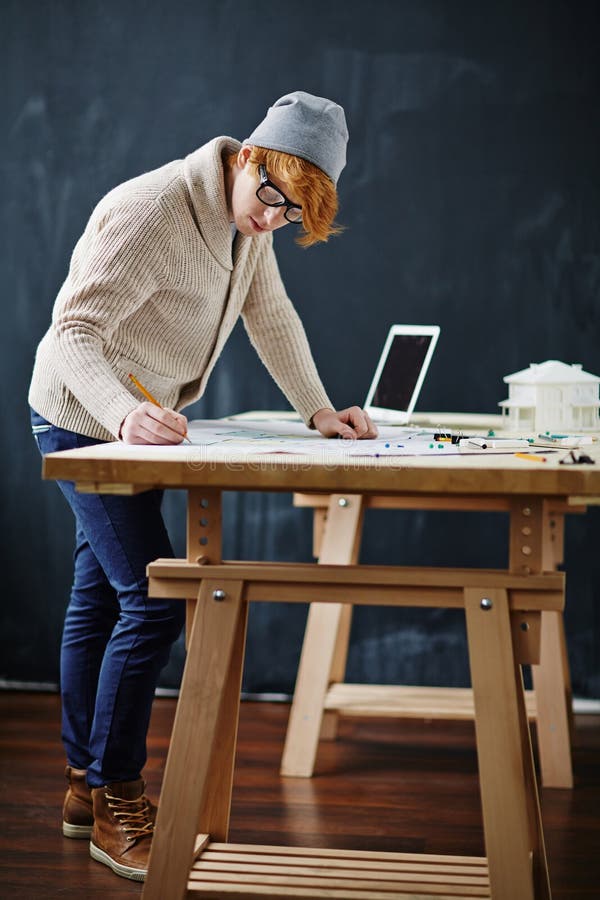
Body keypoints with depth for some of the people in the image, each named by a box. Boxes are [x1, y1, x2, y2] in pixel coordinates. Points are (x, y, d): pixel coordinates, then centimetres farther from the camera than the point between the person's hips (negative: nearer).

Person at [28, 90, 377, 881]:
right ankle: (116, 807, -5)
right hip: (84, 421, -9)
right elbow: (73, 331, -32)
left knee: (100, 595, 15)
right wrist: (124, 412, -49)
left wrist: (317, 408, 2)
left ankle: (86, 785, 26)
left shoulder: (246, 217, 1)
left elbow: (271, 315, 11)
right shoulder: (150, 214, -27)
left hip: (138, 423, 9)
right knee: (152, 602, -14)